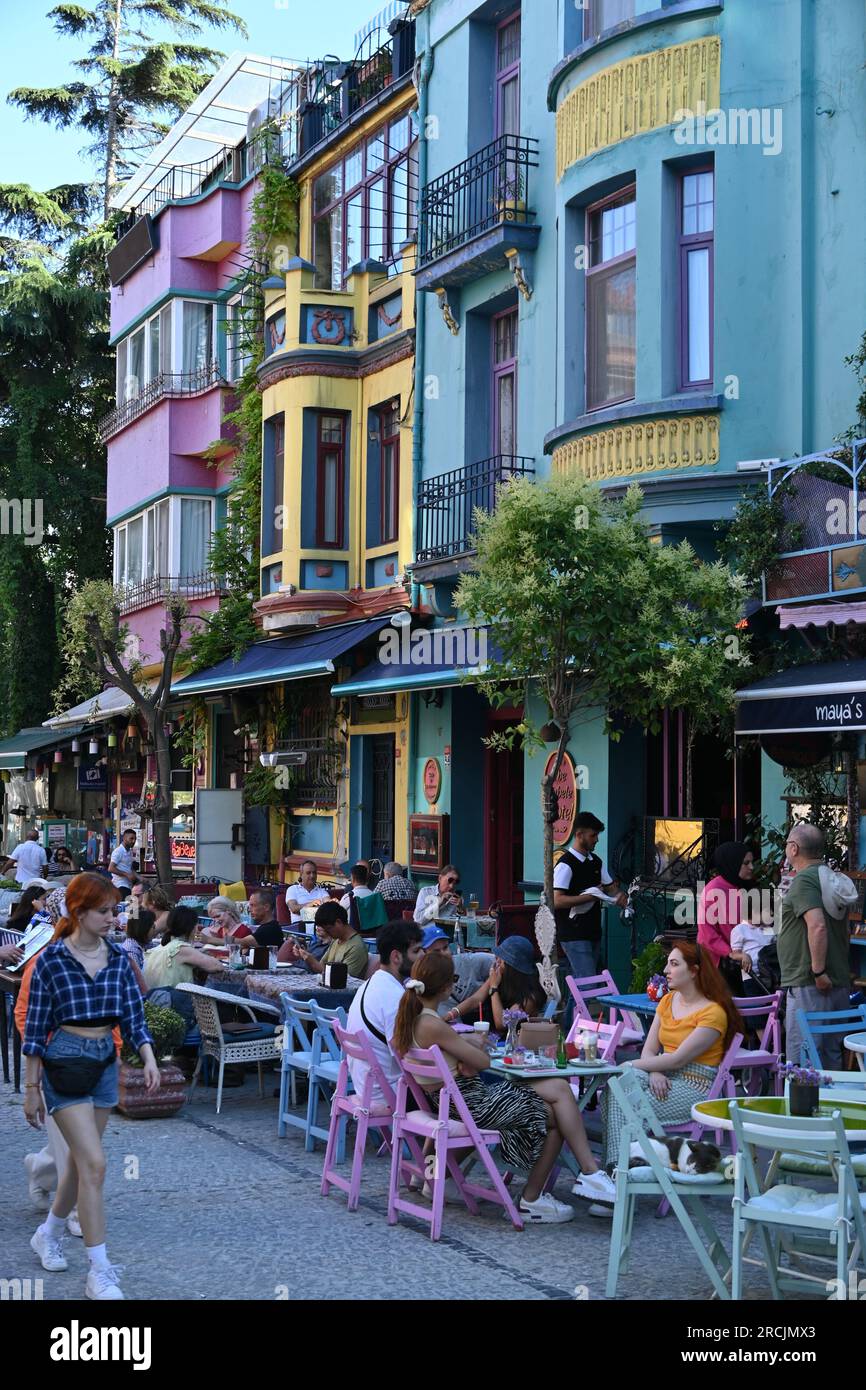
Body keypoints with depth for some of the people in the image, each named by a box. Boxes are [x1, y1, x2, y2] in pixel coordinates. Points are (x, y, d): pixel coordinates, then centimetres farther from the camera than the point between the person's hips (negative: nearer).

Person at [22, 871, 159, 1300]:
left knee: (80, 1161, 15)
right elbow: (36, 1025, -5)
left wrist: (149, 1059, -11)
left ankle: (49, 1233, 41)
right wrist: (31, 1088, -3)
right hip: (64, 1062, -5)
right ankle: (99, 1273, -6)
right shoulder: (51, 960, -9)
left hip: (105, 1061, 5)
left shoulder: (118, 958, 4)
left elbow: (134, 1017, 4)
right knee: (94, 1164, -12)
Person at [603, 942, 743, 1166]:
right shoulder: (668, 1000, 13)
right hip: (663, 1078, 7)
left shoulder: (713, 1012, -12)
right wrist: (654, 1073, -14)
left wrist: (632, 1065, -13)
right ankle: (616, 1164, -26)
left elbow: (678, 1060, -17)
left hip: (695, 1086, -7)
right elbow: (649, 1049, 8)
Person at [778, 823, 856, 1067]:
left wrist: (818, 971, -22)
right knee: (831, 1054, 15)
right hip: (839, 983, 9)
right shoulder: (833, 879, 15)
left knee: (801, 1059, -6)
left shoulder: (804, 880, -13)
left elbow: (817, 926, -26)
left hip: (808, 985, -9)